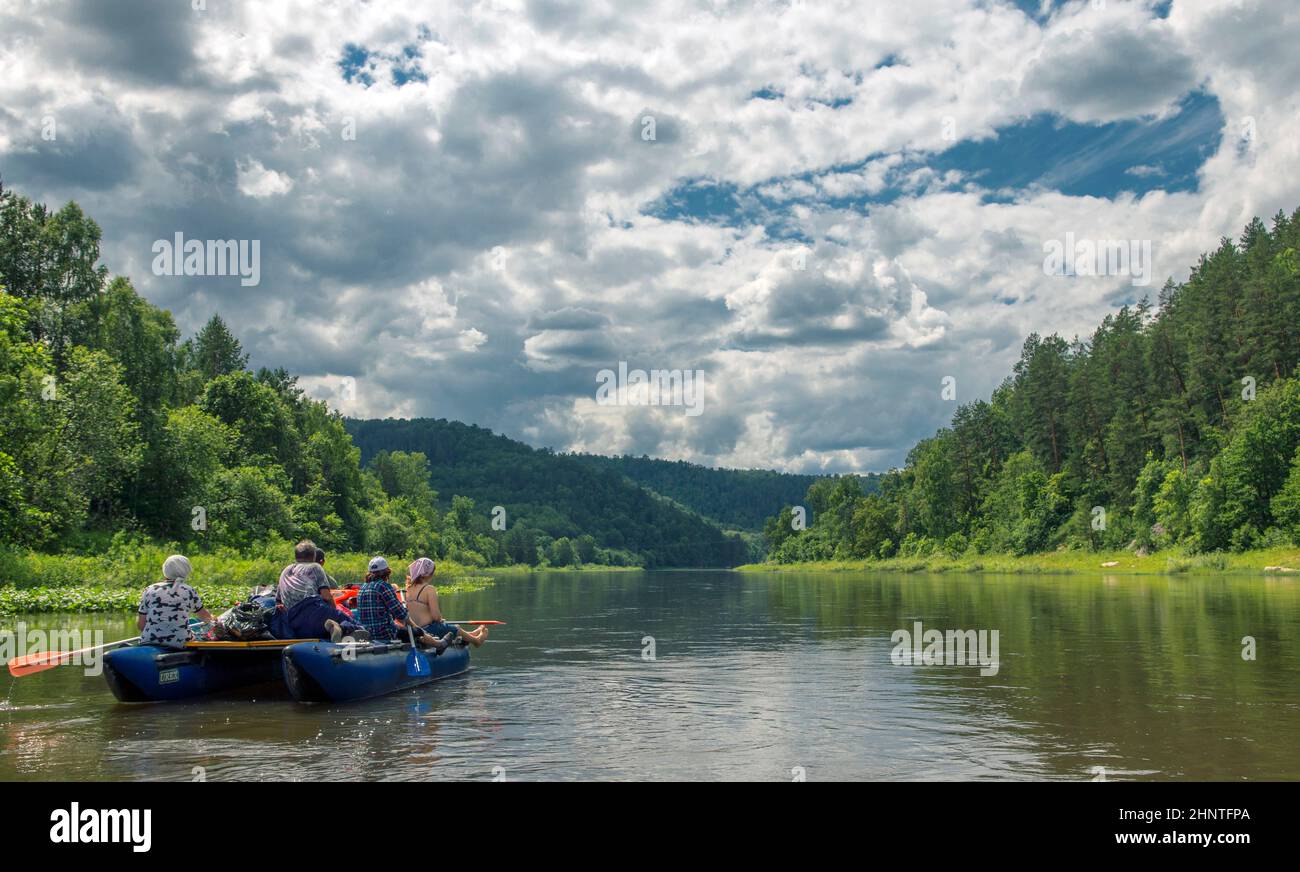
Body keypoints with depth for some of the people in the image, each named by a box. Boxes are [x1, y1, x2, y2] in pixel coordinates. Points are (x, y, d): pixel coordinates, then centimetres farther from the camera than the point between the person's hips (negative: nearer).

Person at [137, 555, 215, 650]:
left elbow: (140, 624, 4)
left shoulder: (150, 590, 5)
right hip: (180, 644, -2)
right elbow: (204, 615, 21)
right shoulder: (189, 591, 4)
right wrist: (212, 619, 44)